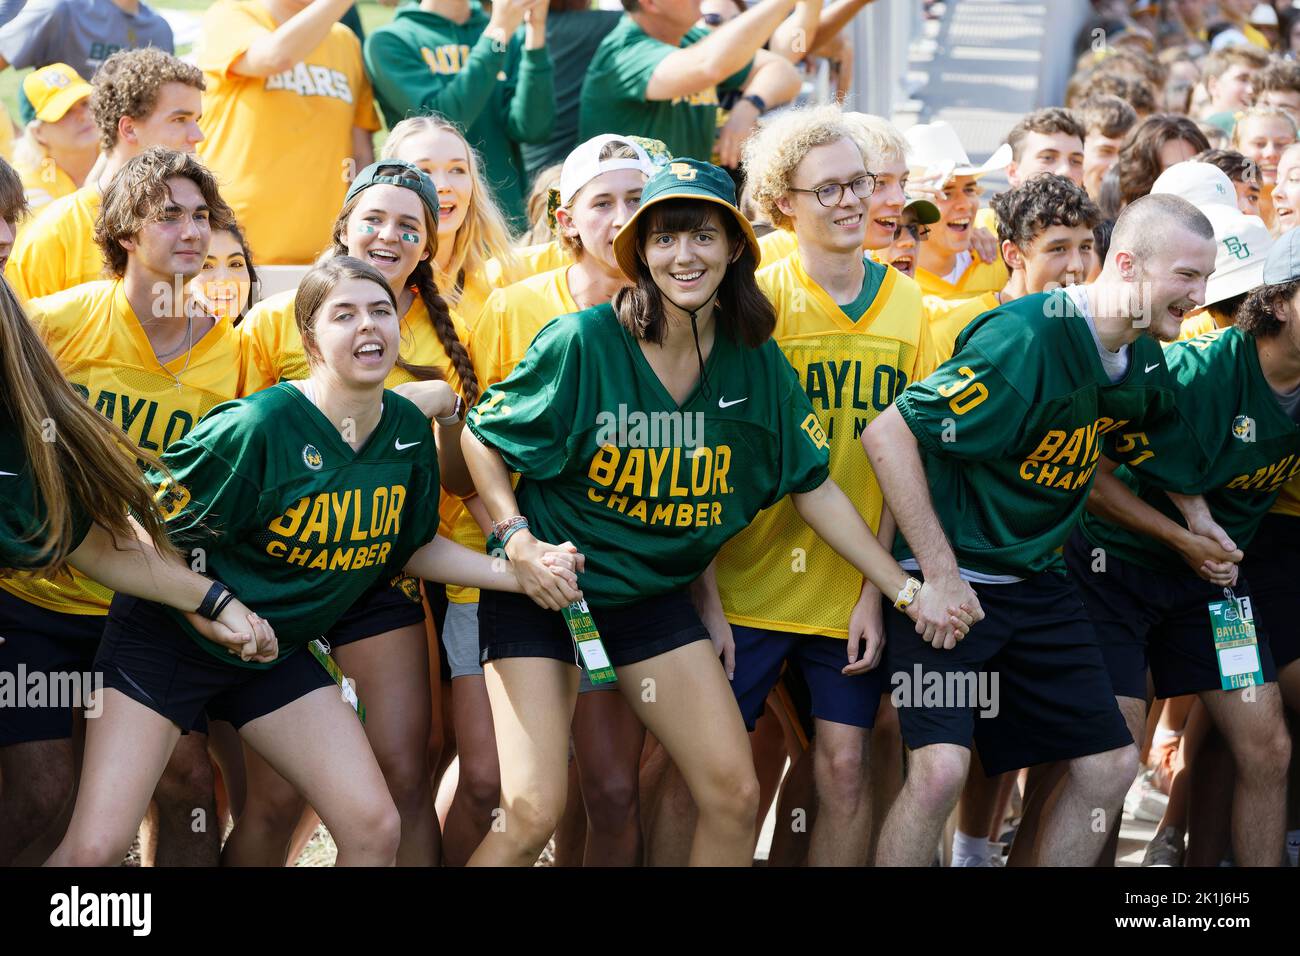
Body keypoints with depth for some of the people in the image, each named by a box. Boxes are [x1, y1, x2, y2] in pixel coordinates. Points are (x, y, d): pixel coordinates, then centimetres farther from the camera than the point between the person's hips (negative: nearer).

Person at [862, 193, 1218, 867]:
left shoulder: (1142, 362, 3)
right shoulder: (1027, 338, -23)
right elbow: (887, 434, -23)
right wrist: (940, 575, -23)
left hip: (1038, 581, 8)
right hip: (950, 581, -8)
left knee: (1110, 766, 7)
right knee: (941, 767, -23)